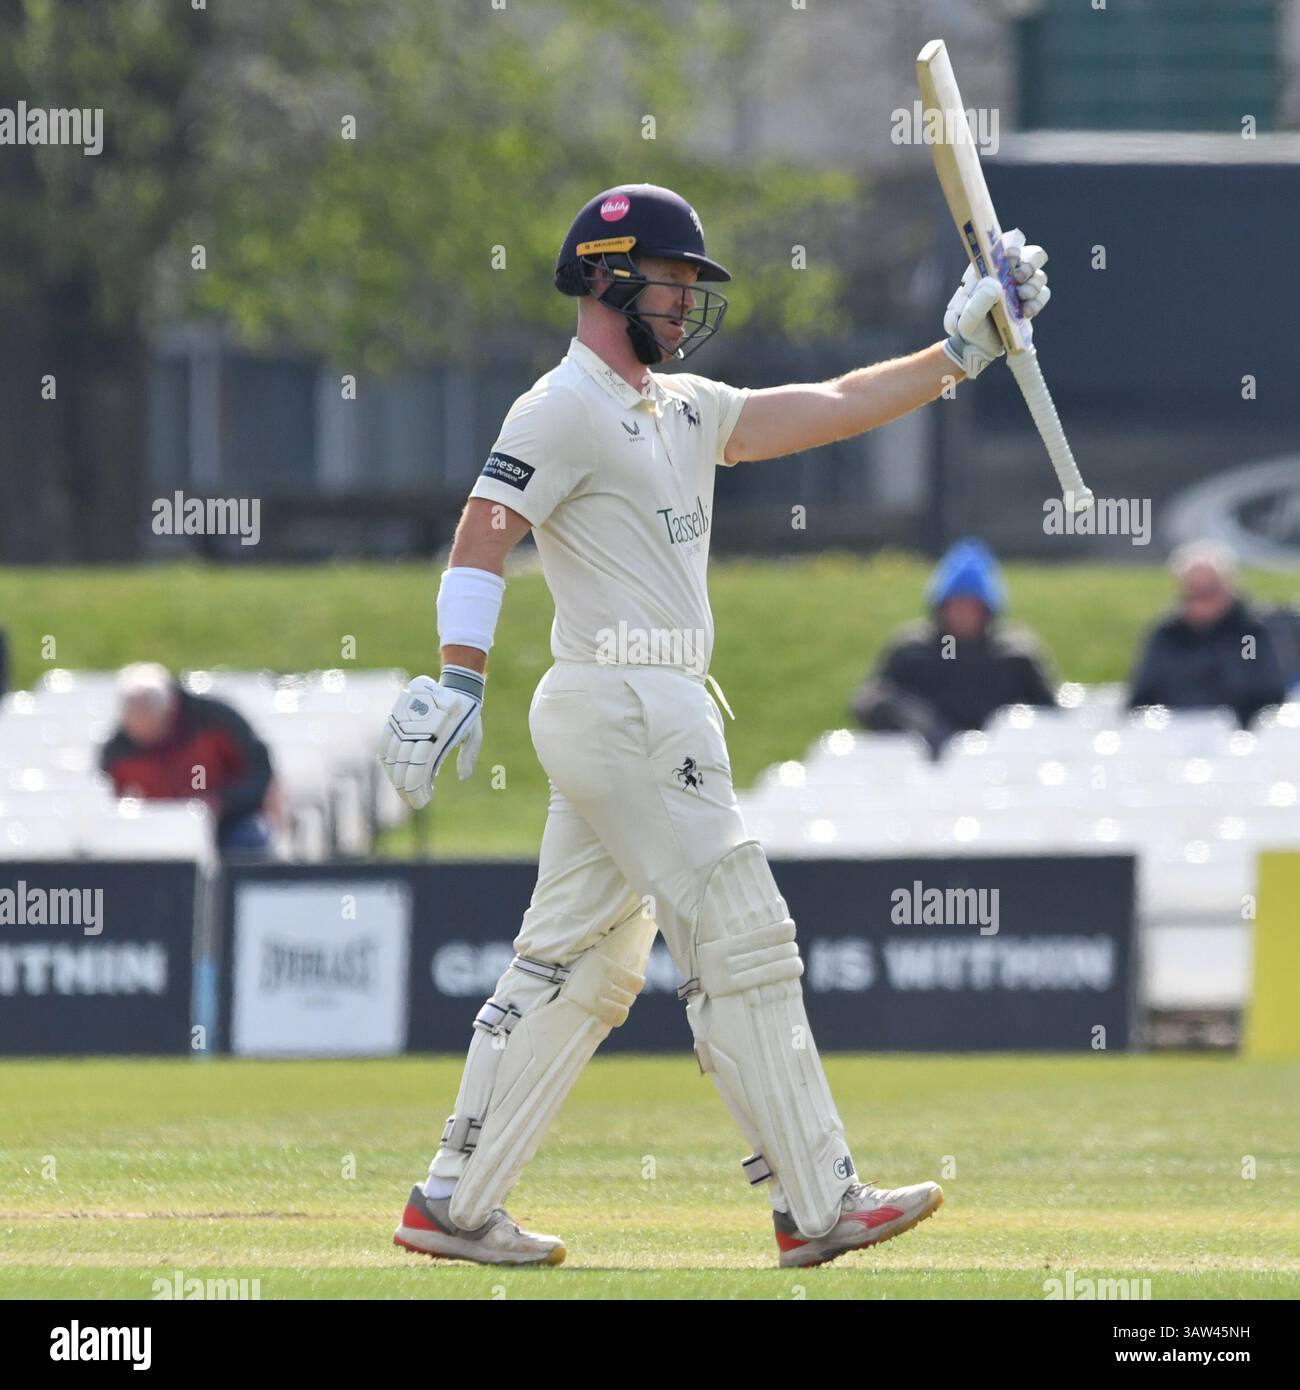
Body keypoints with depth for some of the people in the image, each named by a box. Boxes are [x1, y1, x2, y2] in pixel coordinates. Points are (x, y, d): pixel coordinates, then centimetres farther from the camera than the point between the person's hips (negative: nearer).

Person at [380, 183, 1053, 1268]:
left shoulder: (683, 407, 18)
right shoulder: (566, 409, -10)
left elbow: (825, 411, 15)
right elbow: (483, 537, -18)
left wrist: (958, 351, 8)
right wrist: (458, 679, -29)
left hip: (644, 718, 10)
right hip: (627, 706, -10)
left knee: (578, 965, 9)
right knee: (743, 946, -7)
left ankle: (454, 1204, 10)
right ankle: (819, 1205, -5)